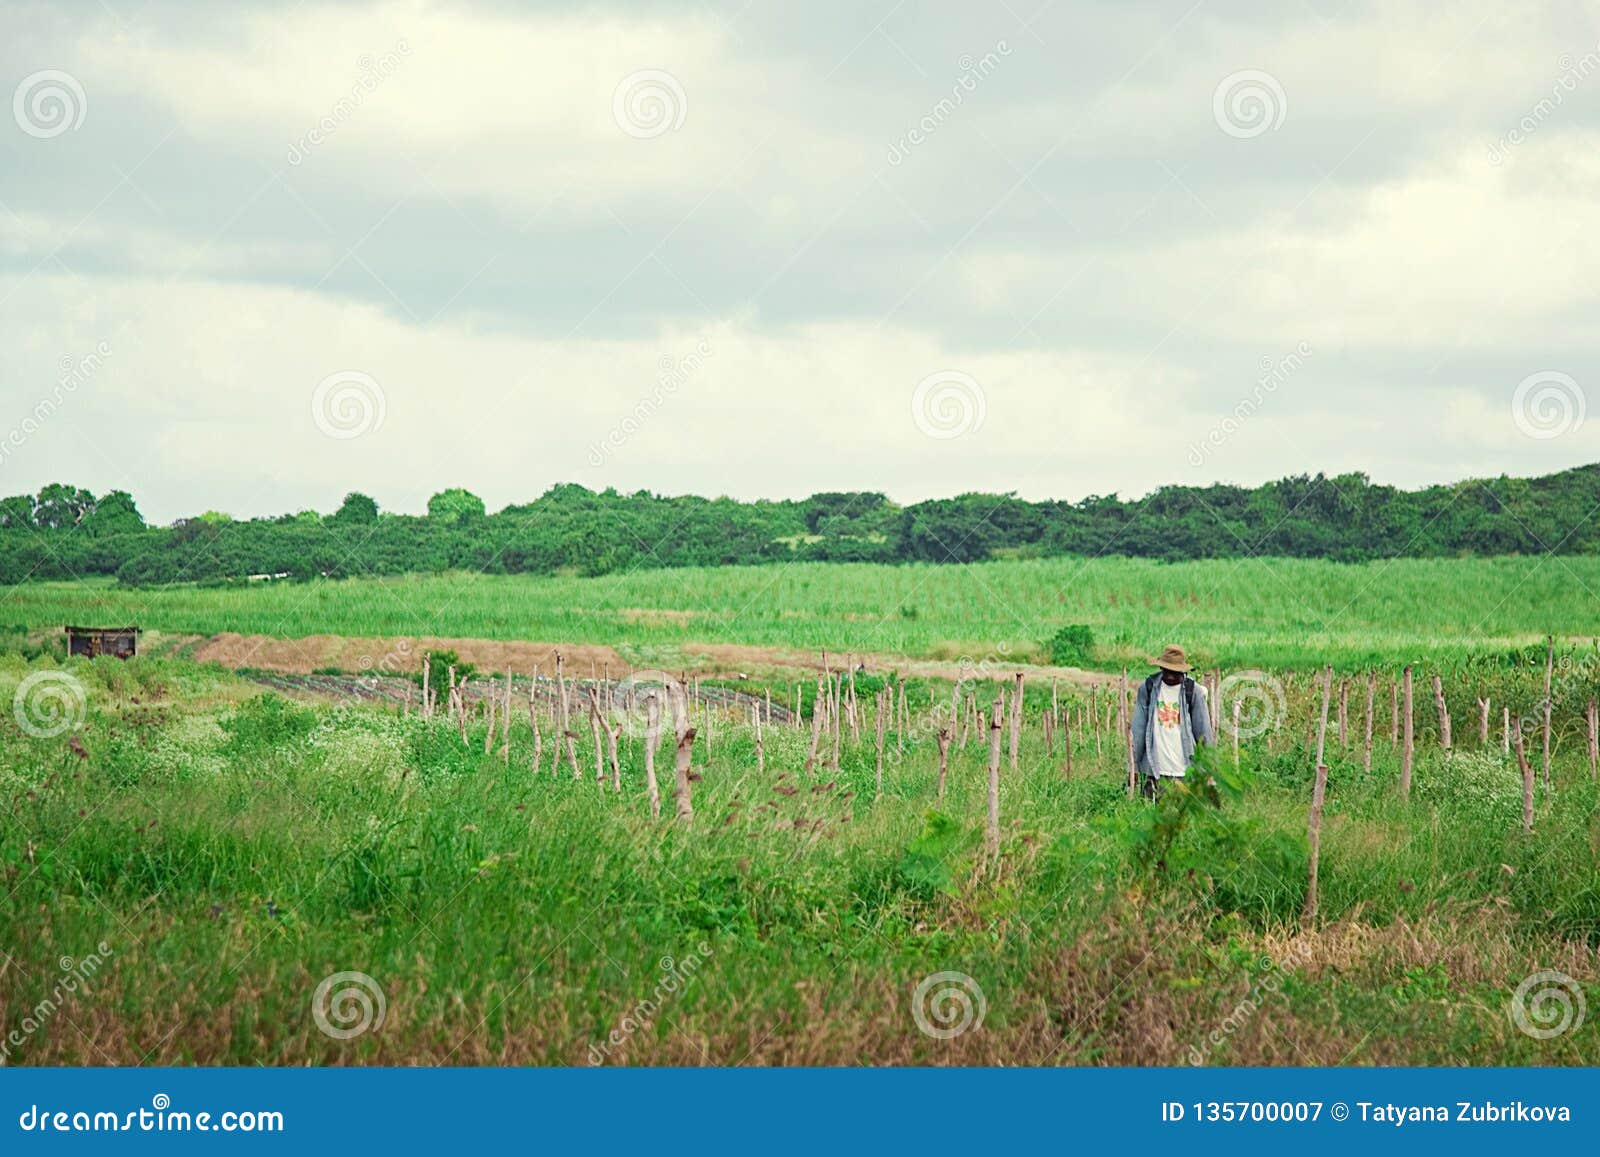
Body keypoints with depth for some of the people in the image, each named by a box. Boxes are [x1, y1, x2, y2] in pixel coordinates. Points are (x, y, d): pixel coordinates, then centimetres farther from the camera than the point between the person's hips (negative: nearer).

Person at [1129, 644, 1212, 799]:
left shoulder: (1193, 691, 0)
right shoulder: (1147, 689, 3)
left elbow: (1203, 730, 4)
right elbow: (1138, 727, 6)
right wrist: (1134, 763, 2)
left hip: (1184, 769, -1)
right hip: (1153, 768, 1)